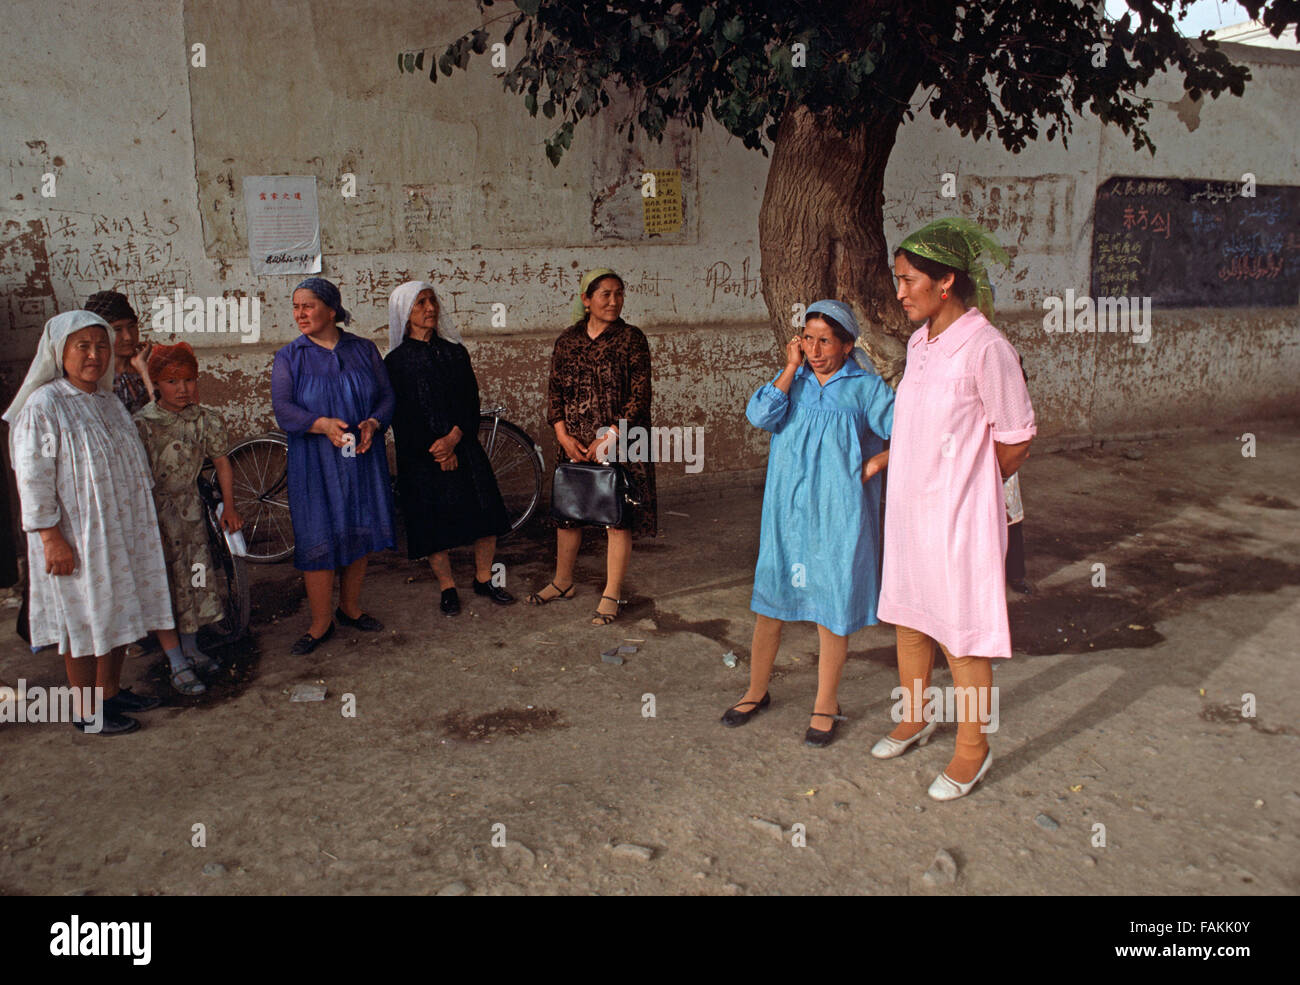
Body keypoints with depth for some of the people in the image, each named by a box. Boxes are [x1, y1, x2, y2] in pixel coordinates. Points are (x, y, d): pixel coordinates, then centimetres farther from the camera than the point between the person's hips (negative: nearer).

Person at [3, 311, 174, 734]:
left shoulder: (109, 401, 9)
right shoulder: (43, 406, -14)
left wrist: (148, 517, 18)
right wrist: (51, 537, -20)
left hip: (122, 530, 7)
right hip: (77, 538, -7)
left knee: (120, 612, 15)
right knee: (83, 620, 4)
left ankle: (111, 690, 32)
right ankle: (86, 710, 18)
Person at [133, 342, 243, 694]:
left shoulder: (207, 419, -3)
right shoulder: (143, 423, -16)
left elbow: (222, 464, 8)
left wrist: (229, 508, 9)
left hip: (190, 509, 4)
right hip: (152, 512, -4)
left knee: (194, 580, 11)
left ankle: (190, 648, 30)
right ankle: (178, 665, 8)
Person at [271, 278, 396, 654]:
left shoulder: (363, 350, 8)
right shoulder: (289, 357, 2)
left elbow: (386, 396, 6)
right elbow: (283, 408, -8)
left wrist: (373, 424, -16)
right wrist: (323, 424, -25)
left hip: (362, 458, 2)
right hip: (314, 464, -2)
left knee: (359, 535, 10)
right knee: (318, 541, -1)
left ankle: (350, 608, 28)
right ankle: (320, 624, 11)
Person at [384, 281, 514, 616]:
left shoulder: (455, 351, 9)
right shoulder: (396, 361, -2)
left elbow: (472, 400, 2)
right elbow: (401, 415, -6)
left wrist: (454, 437, -14)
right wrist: (436, 451, -13)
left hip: (465, 449, 3)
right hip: (422, 457, -3)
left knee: (486, 516, 3)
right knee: (435, 524, 3)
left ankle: (483, 579, 22)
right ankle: (447, 588, 20)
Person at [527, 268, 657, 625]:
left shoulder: (631, 338, -4)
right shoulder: (567, 341, 7)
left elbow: (639, 395, -9)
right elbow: (556, 392, 9)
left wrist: (609, 437, -15)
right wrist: (563, 435, -5)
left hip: (619, 444, -4)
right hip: (574, 444, 4)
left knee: (618, 518, 0)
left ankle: (611, 594, 13)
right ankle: (562, 581, 32)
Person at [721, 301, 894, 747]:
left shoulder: (866, 387, -1)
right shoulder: (792, 379, 7)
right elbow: (761, 416, -11)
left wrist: (874, 464, -10)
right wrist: (792, 368, -9)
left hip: (836, 514, -3)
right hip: (786, 510, 3)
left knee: (831, 607, 6)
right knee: (769, 599, 10)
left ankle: (825, 705, 23)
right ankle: (757, 691, 29)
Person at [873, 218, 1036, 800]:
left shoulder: (985, 348, -18)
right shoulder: (920, 342, 6)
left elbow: (1015, 444, -10)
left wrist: (960, 488, 1)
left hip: (958, 515, -7)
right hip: (908, 508, 8)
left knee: (961, 638, 5)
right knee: (908, 620, 19)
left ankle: (972, 750, 25)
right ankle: (915, 719, 40)